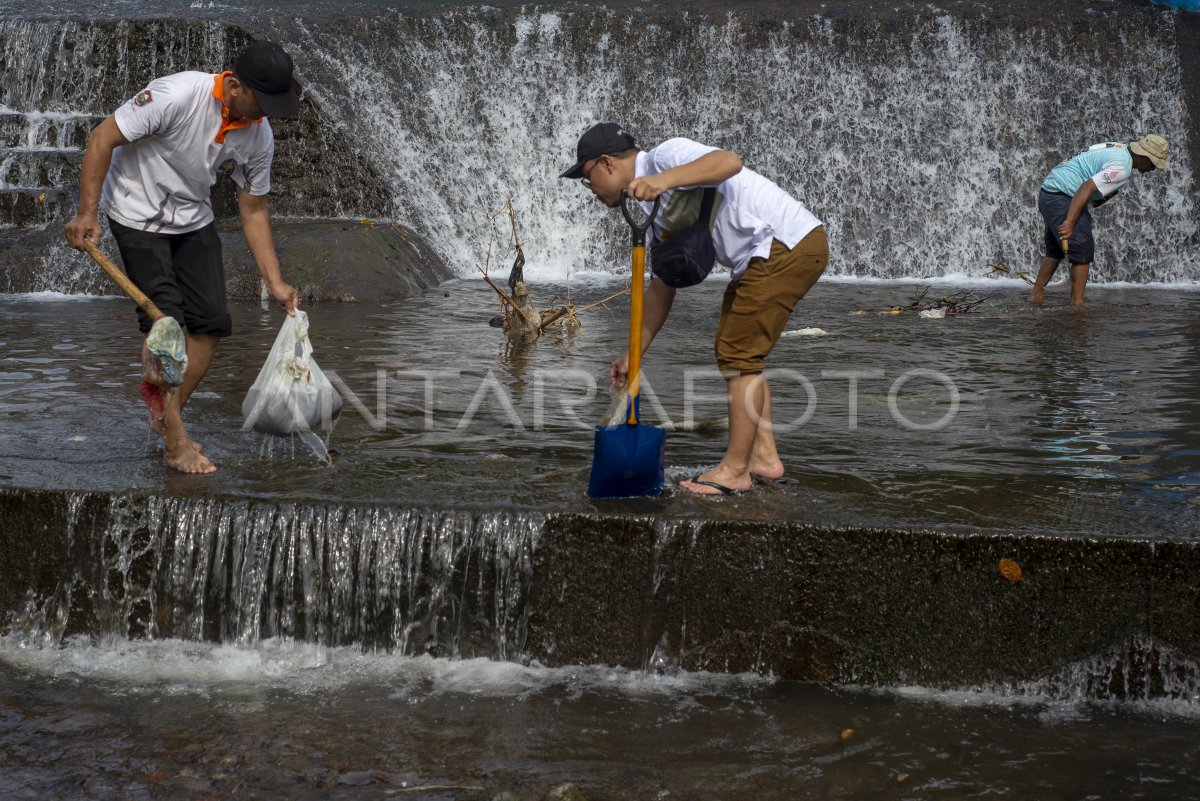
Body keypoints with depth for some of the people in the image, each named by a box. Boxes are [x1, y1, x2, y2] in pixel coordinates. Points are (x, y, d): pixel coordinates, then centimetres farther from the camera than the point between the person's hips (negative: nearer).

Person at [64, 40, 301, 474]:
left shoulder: (259, 136, -10)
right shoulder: (177, 94, -29)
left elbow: (254, 210, 2)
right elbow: (101, 139, -23)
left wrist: (275, 282, -2)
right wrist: (87, 213, -26)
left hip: (193, 219, 6)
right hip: (138, 214, -6)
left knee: (212, 321, -1)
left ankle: (166, 413, 19)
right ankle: (176, 443, -6)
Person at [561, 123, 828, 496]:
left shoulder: (665, 155, -9)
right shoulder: (658, 213, 18)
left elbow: (729, 161, -29)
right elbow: (661, 287, 22)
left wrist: (664, 179, -40)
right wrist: (633, 355, 23)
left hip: (787, 244, -10)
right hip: (766, 255, 10)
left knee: (738, 353, -8)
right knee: (735, 350, 17)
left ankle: (735, 470, -1)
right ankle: (764, 456, 22)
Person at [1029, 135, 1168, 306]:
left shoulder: (1119, 149, 13)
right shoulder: (1122, 167, -18)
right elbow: (1087, 187, -27)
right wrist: (1069, 222, -32)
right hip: (1062, 198, -10)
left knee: (1055, 249, 20)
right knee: (1083, 249, -9)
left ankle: (1036, 295, 24)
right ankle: (1077, 303, -10)